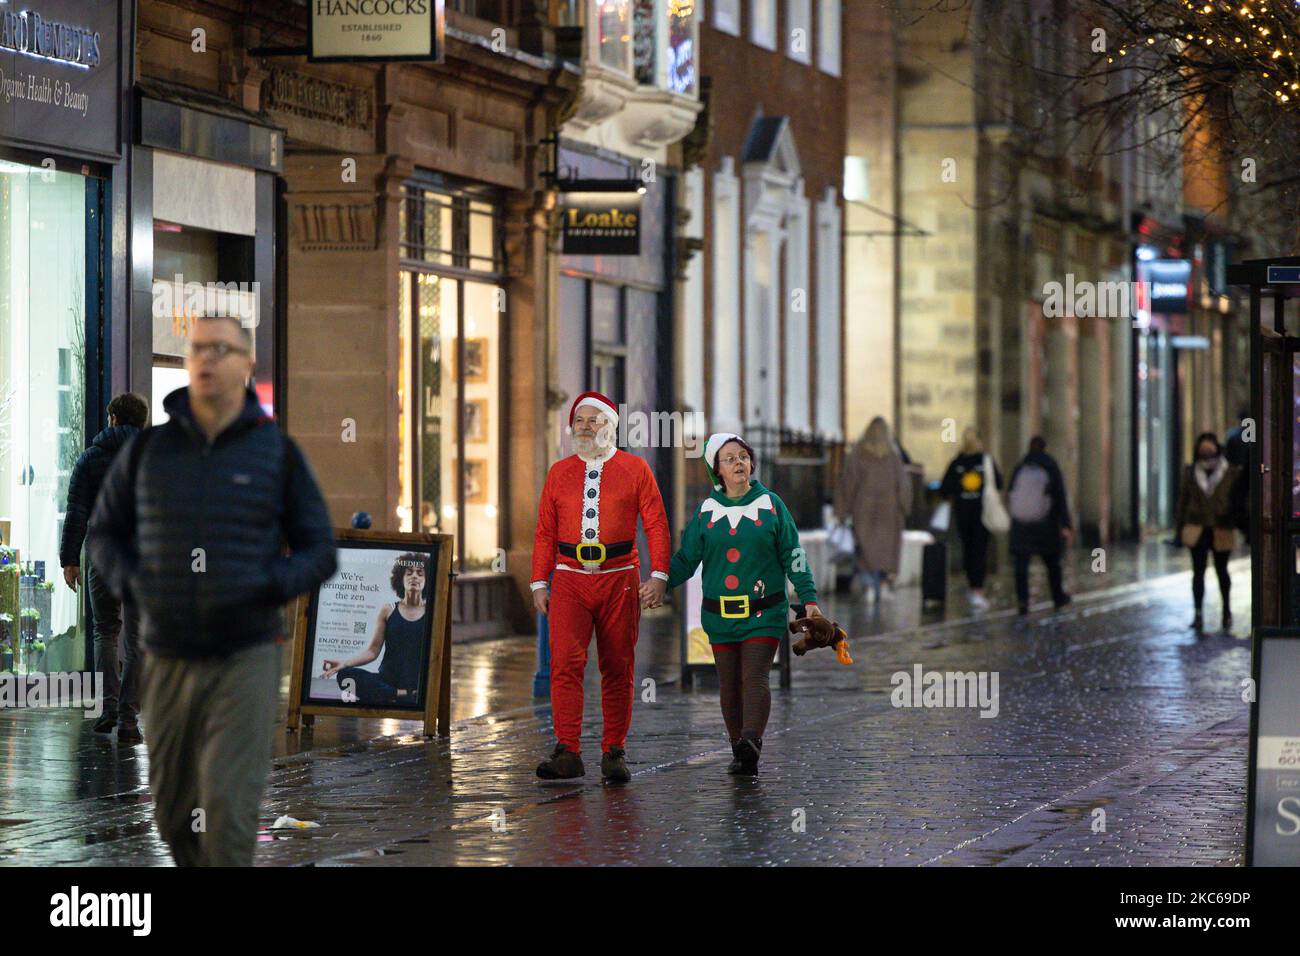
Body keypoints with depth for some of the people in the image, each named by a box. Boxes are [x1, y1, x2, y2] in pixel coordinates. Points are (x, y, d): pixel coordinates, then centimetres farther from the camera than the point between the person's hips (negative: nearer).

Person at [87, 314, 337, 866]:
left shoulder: (276, 452, 1)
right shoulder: (148, 447, 5)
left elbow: (320, 550, 4)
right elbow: (103, 532, 15)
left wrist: (266, 586, -15)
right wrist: (130, 582, -5)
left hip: (245, 659, -3)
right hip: (166, 660, 3)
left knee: (229, 807, -11)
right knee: (172, 813, 11)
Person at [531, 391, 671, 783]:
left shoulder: (634, 468, 4)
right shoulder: (559, 472, 10)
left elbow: (656, 524, 1)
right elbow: (545, 531, 11)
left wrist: (658, 575, -8)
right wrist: (540, 582, 5)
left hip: (619, 579, -1)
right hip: (570, 579, 1)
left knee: (618, 669, 4)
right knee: (565, 662, -13)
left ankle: (614, 752, 12)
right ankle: (567, 752, -15)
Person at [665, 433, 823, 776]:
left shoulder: (771, 505, 4)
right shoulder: (706, 510, 7)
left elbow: (792, 555, 6)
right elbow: (685, 560, 10)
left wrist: (808, 598, 0)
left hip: (764, 612, -2)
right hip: (720, 615, 2)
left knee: (755, 679, -15)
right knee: (729, 685, 3)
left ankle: (751, 742, -30)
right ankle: (740, 754, 9)